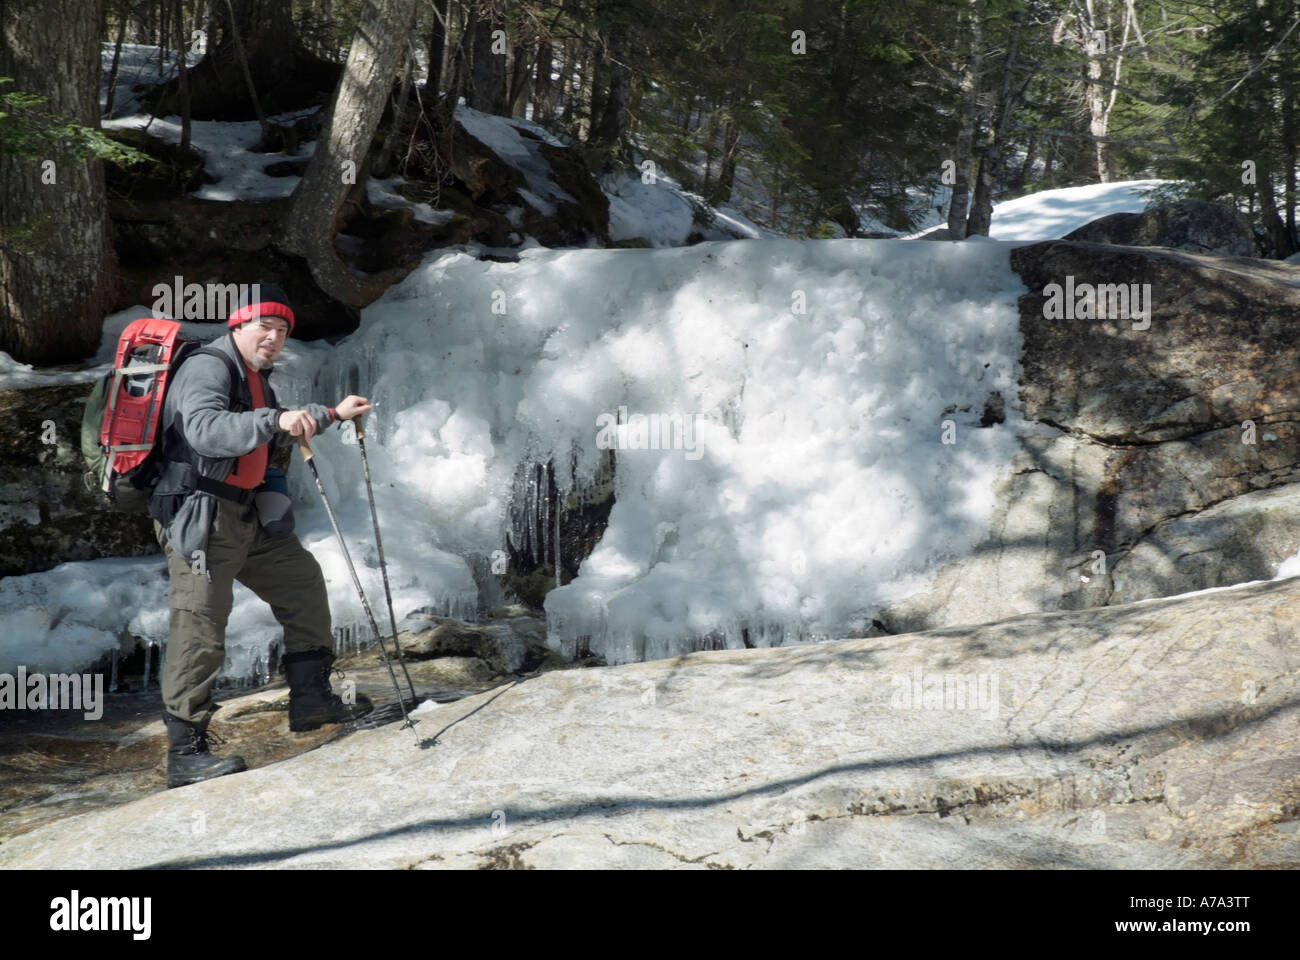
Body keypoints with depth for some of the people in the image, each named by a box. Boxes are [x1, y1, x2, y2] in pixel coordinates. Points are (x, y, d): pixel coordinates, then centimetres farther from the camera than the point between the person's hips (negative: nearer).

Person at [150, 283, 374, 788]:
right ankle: (184, 751, -9)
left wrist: (331, 415, 39)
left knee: (302, 580, 16)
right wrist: (275, 421, -43)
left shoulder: (254, 378, 17)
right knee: (200, 628, -12)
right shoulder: (207, 368, -14)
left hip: (249, 517, 10)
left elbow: (282, 432, 37)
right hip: (202, 518, -10)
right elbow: (206, 429, -34)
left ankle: (311, 698, 26)